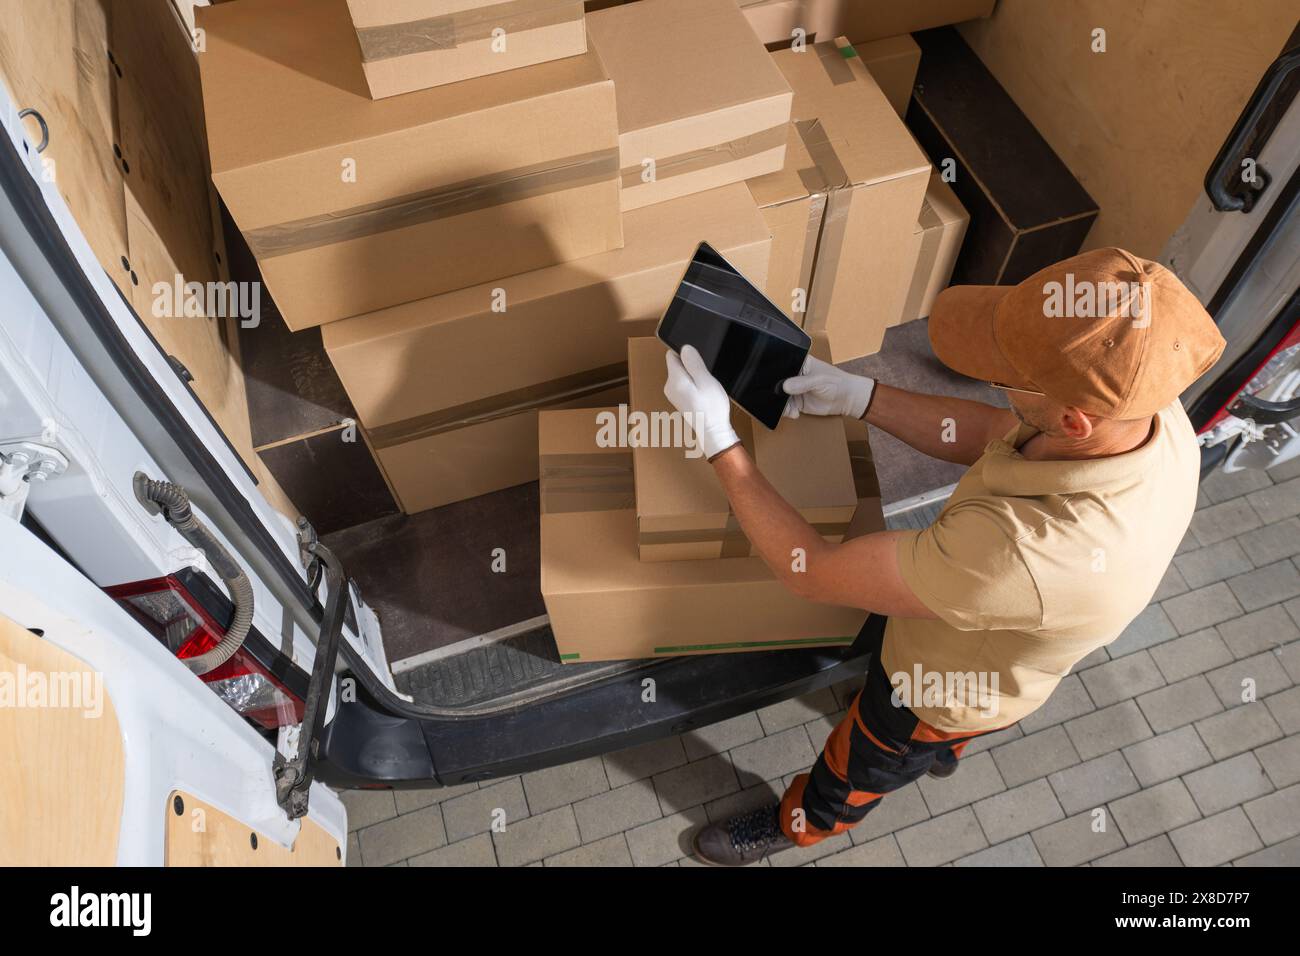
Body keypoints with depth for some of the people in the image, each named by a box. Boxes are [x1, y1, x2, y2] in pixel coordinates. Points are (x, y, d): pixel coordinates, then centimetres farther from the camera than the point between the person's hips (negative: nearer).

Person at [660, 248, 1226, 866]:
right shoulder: (1147, 401, -28)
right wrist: (857, 396, -16)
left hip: (944, 686, -6)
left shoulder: (1025, 553, -52)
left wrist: (716, 436, -33)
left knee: (854, 771, 26)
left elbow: (813, 571, -39)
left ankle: (799, 824, 61)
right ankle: (941, 750, 73)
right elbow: (990, 438, -9)